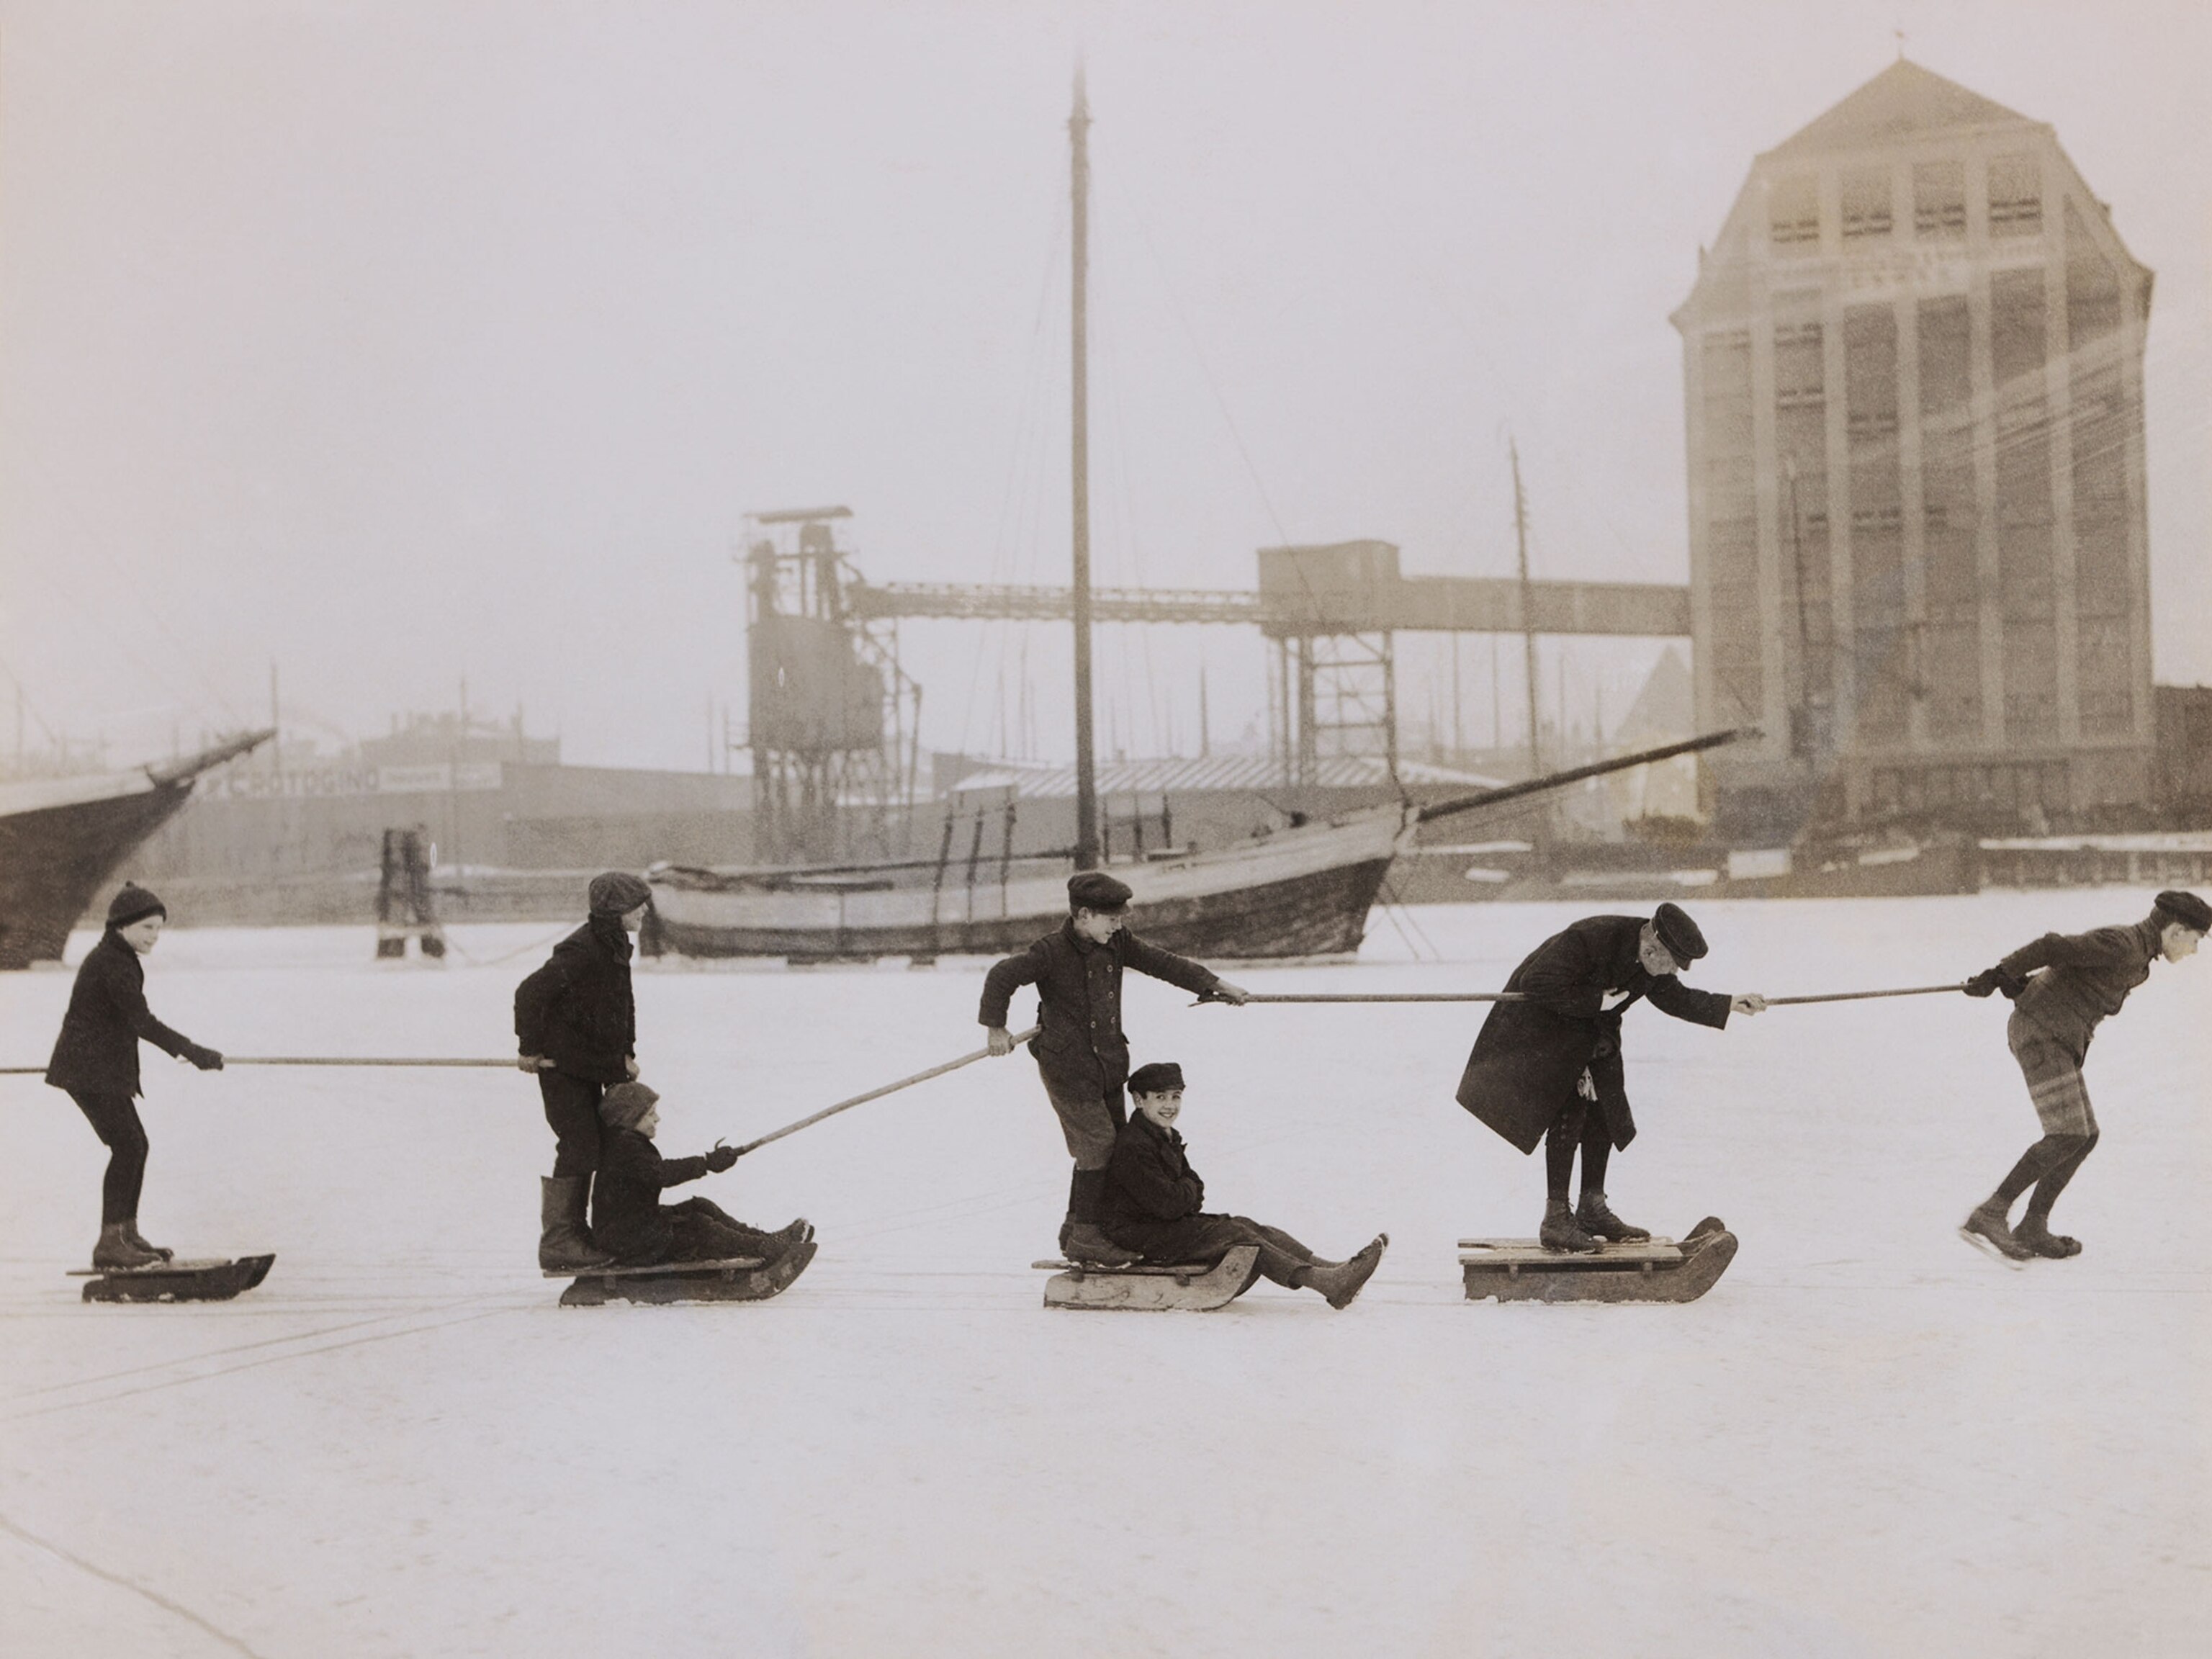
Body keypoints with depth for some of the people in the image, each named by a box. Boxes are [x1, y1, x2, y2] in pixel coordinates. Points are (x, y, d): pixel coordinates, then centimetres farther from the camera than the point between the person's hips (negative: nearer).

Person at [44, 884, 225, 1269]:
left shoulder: (116, 958, 15)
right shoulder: (113, 963, -18)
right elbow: (141, 1021, -24)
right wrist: (193, 1052, -25)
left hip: (106, 1070, 10)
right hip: (90, 1071, -10)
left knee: (135, 1146, 13)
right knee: (127, 1146, -13)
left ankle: (128, 1235, 21)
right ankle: (109, 1244, -13)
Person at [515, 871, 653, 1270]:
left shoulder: (617, 946, 8)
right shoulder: (581, 950, -22)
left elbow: (625, 1002, 21)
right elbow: (530, 993, -23)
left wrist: (626, 1054, 14)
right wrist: (530, 1049, -16)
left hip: (597, 1065, 10)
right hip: (563, 1066, -10)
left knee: (589, 1148, 13)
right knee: (579, 1147, -11)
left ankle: (574, 1234, 21)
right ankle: (557, 1242, -6)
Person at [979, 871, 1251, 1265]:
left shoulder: (1117, 943, 4)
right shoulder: (1052, 952, -16)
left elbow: (1161, 962, 10)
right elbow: (1002, 977, -13)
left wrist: (1214, 984, 7)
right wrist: (996, 1026, -19)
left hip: (1110, 1063, 8)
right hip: (1068, 1066, -8)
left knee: (1111, 1145, 12)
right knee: (1098, 1145, -11)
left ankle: (1075, 1228, 26)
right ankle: (1085, 1237, -1)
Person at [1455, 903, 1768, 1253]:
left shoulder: (1655, 960, -9)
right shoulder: (1589, 939, -34)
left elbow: (1674, 998, 8)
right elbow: (1536, 983, -34)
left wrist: (1730, 1005, 1)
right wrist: (1597, 1001, -32)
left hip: (1595, 1033, 8)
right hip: (1545, 1023, -8)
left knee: (1605, 1110, 7)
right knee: (1569, 1111, -16)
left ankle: (1593, 1209, 19)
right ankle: (1556, 1219, -14)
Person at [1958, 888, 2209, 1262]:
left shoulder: (2137, 961, 16)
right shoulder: (2121, 946, -16)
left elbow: (2065, 965, 18)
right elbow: (2054, 947, -21)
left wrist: (2015, 981, 7)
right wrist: (2000, 975, -17)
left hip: (2057, 1041, 10)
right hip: (2042, 1033, -10)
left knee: (2085, 1135, 7)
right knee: (2067, 1136, -15)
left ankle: (2031, 1229, 8)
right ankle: (1988, 1216, -17)